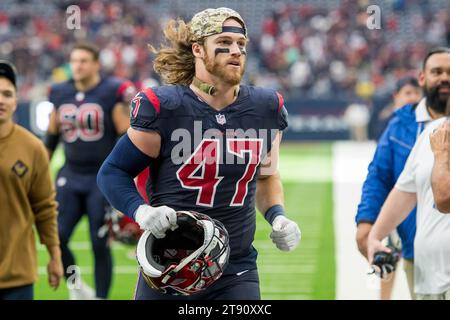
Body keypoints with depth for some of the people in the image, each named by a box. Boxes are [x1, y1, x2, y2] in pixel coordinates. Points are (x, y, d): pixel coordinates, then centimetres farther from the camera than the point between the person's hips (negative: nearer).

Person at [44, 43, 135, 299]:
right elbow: (51, 138, 17)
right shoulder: (60, 94, 8)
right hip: (70, 177, 4)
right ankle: (76, 285, 19)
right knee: (56, 239, -5)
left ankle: (101, 296, 10)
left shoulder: (113, 93, -7)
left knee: (100, 245, -2)